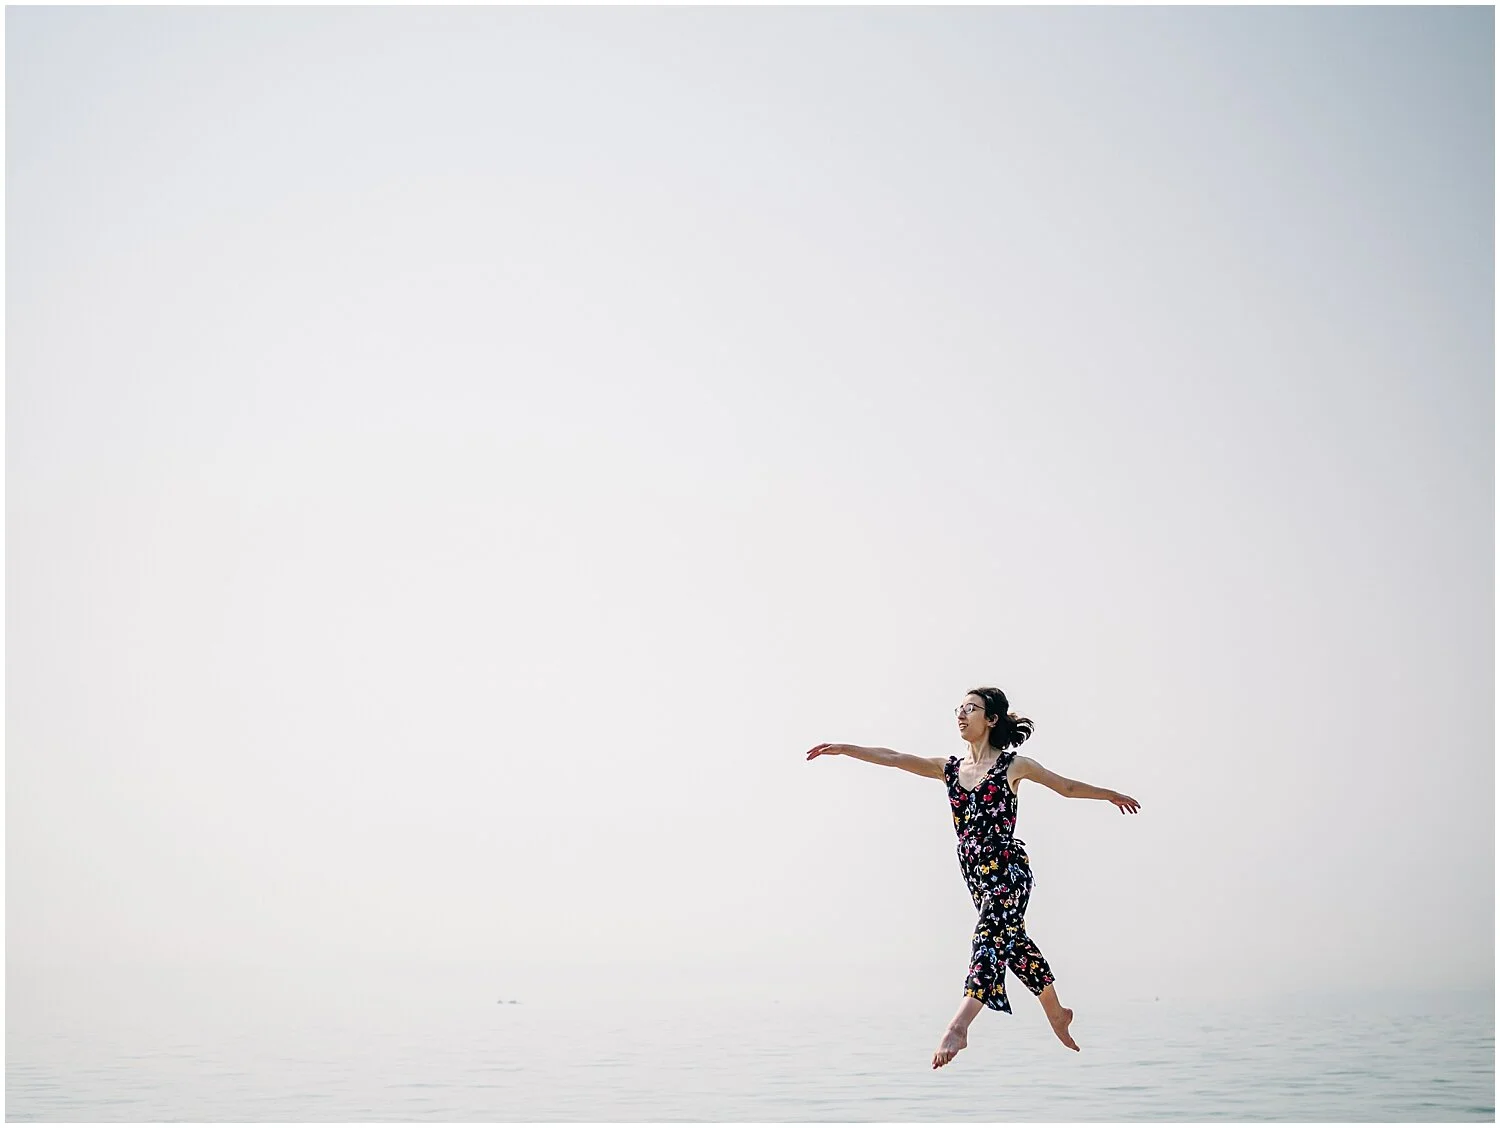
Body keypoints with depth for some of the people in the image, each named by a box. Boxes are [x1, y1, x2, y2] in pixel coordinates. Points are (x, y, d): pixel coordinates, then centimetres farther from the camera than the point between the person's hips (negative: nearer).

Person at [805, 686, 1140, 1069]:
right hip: (976, 872, 6)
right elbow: (894, 758, 3)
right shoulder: (950, 768, 11)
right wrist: (844, 748, -5)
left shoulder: (1014, 765, -1)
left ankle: (959, 1026, -30)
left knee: (990, 937, -19)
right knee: (1012, 940, 16)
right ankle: (1056, 1013, 33)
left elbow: (1067, 786, 12)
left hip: (1008, 868, -6)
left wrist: (1110, 794, 20)